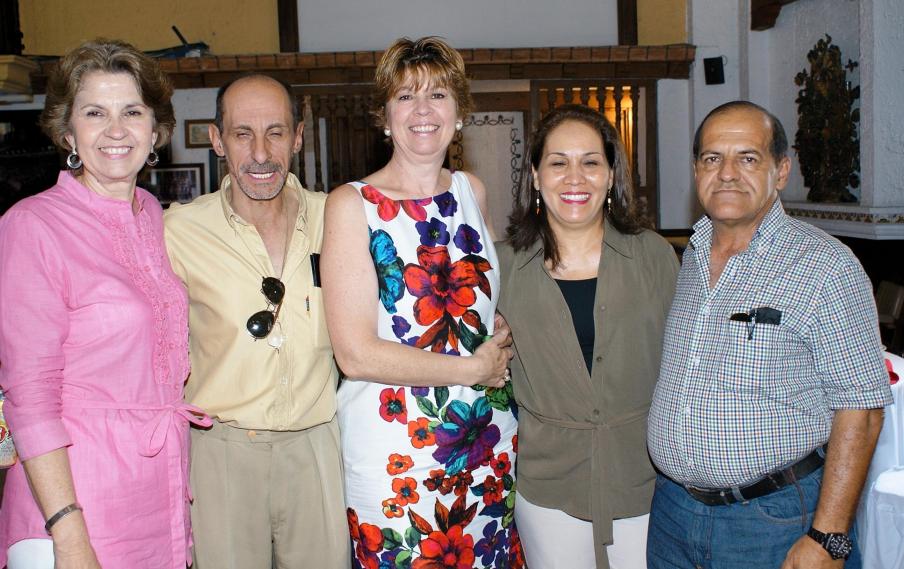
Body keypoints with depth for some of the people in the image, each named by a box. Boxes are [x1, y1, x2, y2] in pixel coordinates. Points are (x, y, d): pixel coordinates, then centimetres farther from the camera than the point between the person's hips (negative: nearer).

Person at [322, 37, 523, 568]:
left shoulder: (472, 191, 6)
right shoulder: (352, 204, -10)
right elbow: (356, 354, -17)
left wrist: (502, 343, 0)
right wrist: (474, 369, -12)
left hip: (489, 440, 5)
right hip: (396, 451, -5)